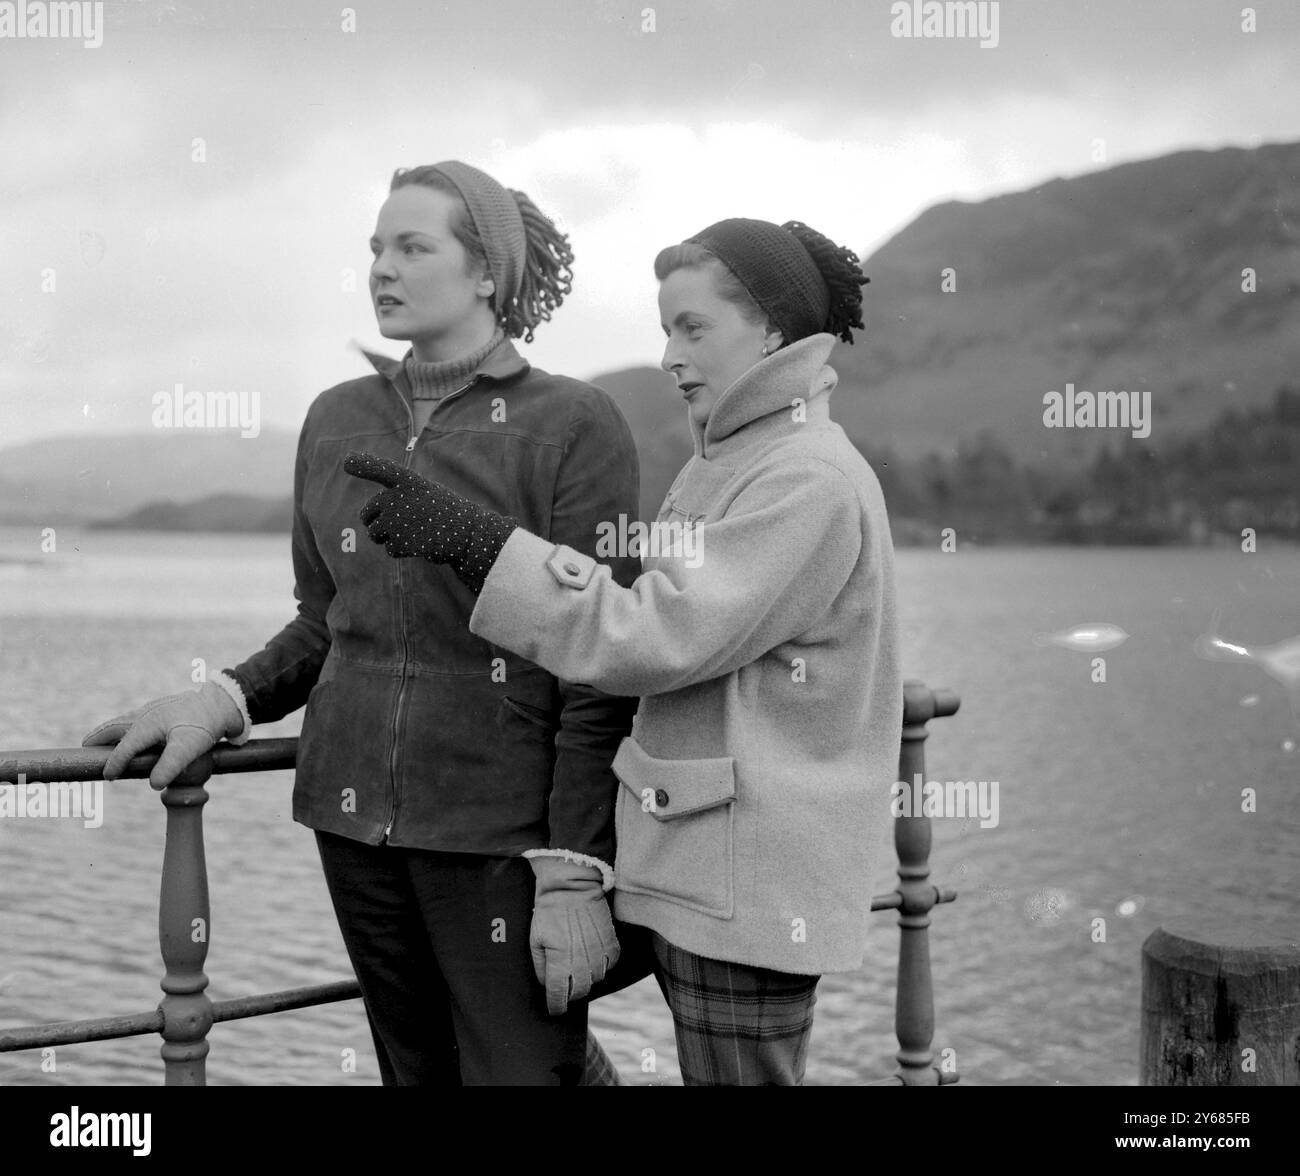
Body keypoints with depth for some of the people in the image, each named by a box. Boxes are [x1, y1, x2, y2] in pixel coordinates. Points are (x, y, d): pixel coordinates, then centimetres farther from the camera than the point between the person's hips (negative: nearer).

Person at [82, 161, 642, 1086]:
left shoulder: (574, 426, -7)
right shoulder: (338, 420, 8)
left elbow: (598, 671, -10)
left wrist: (576, 877, -13)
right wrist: (222, 704, 0)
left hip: (500, 834, -5)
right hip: (356, 821, 5)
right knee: (414, 1070, 15)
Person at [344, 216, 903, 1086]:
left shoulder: (813, 481, -16)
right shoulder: (721, 464, 13)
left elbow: (657, 640, -21)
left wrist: (474, 540, -23)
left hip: (750, 875, -8)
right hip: (682, 853, 9)